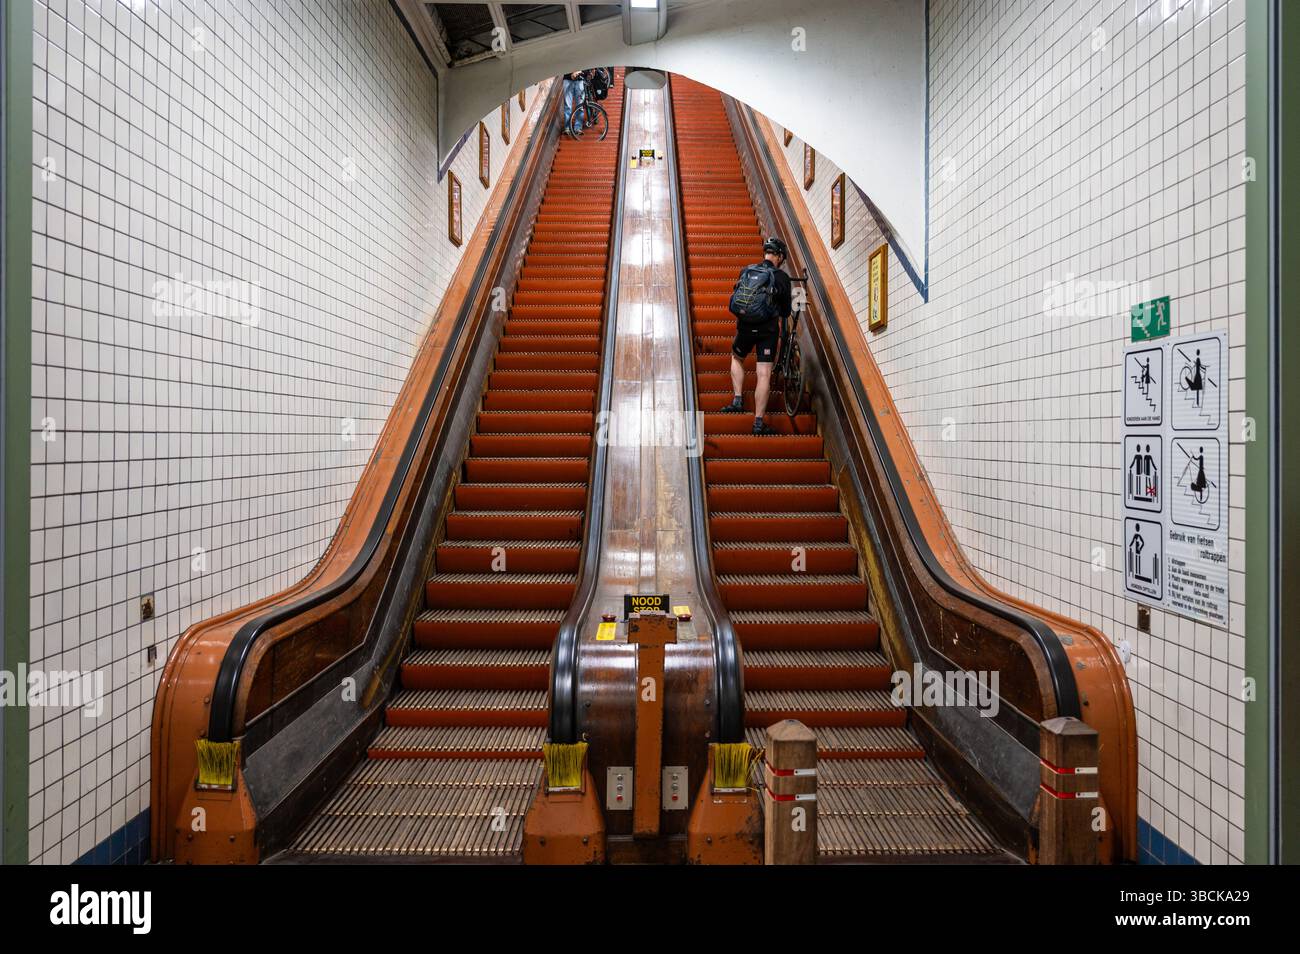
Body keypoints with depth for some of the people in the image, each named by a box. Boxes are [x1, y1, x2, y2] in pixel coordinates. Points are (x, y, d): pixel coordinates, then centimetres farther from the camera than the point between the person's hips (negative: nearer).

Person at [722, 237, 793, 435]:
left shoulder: (745, 271, 6)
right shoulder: (781, 277, -3)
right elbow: (785, 310, 4)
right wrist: (783, 332, 21)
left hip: (744, 326, 3)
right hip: (768, 328, -3)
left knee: (737, 358, 29)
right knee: (764, 374, -2)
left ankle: (738, 400, 20)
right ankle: (759, 422, -3)